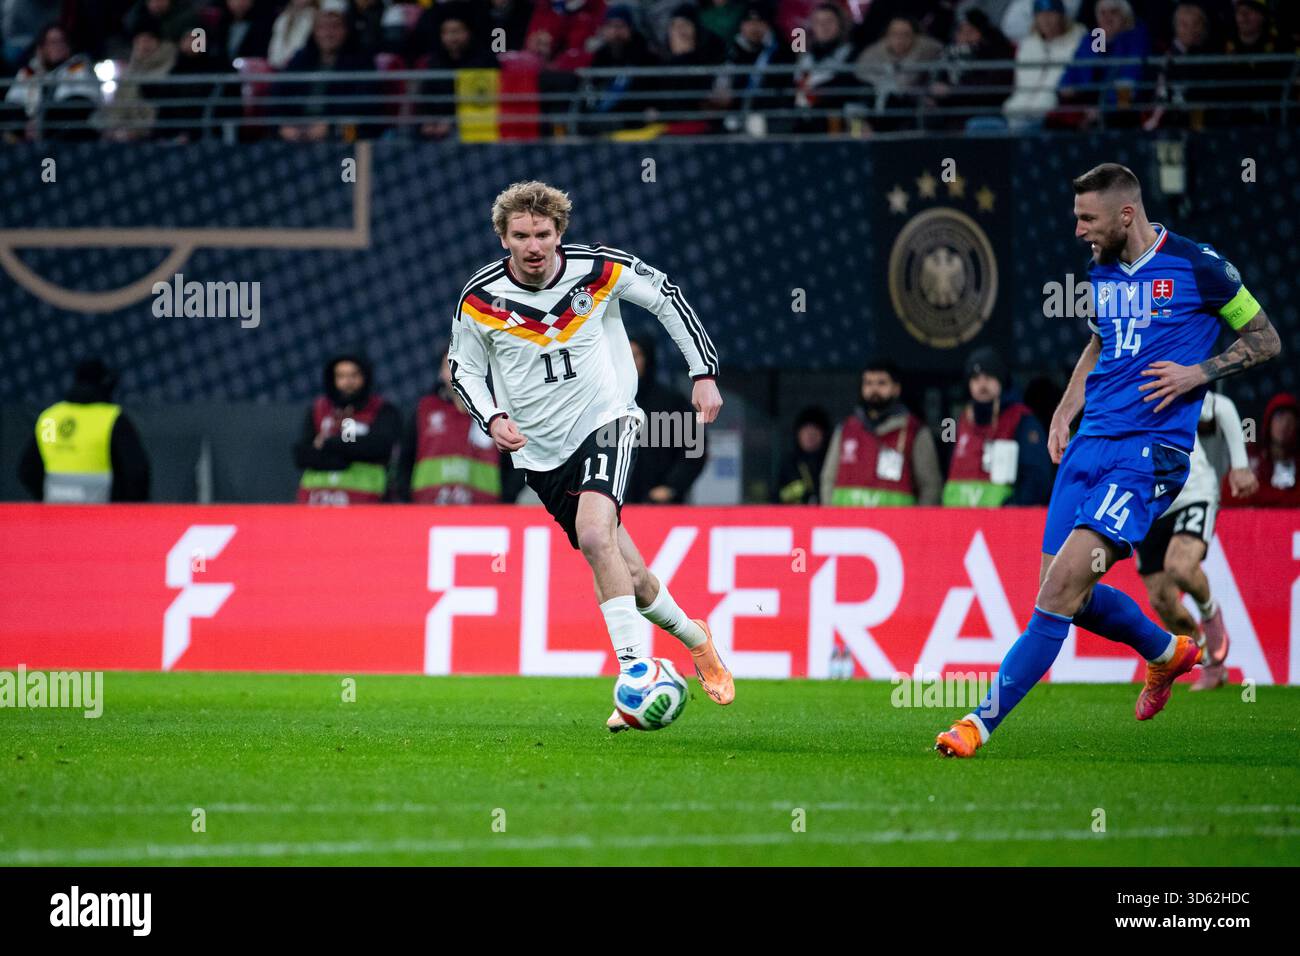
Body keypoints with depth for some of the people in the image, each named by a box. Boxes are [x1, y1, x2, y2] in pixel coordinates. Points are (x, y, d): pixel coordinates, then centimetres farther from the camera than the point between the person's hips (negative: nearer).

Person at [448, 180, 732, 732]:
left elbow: (665, 296, 4)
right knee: (625, 575, 6)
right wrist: (492, 418, -13)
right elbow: (464, 369, 6)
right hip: (540, 450, 3)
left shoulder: (600, 270, -12)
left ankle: (634, 672, -28)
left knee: (594, 533, -29)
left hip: (605, 421, -3)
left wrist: (704, 372, 2)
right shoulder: (480, 299, -9)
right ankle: (693, 638, 34)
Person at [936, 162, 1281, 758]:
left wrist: (1197, 373, -11)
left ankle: (983, 721, -18)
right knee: (1063, 593, 7)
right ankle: (1166, 652, 35)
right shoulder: (1102, 271, 13)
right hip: (1091, 442, 7)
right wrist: (1066, 410, 18)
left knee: (1064, 583, -18)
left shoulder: (1197, 266, -6)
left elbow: (1265, 339, 3)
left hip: (1150, 450, -7)